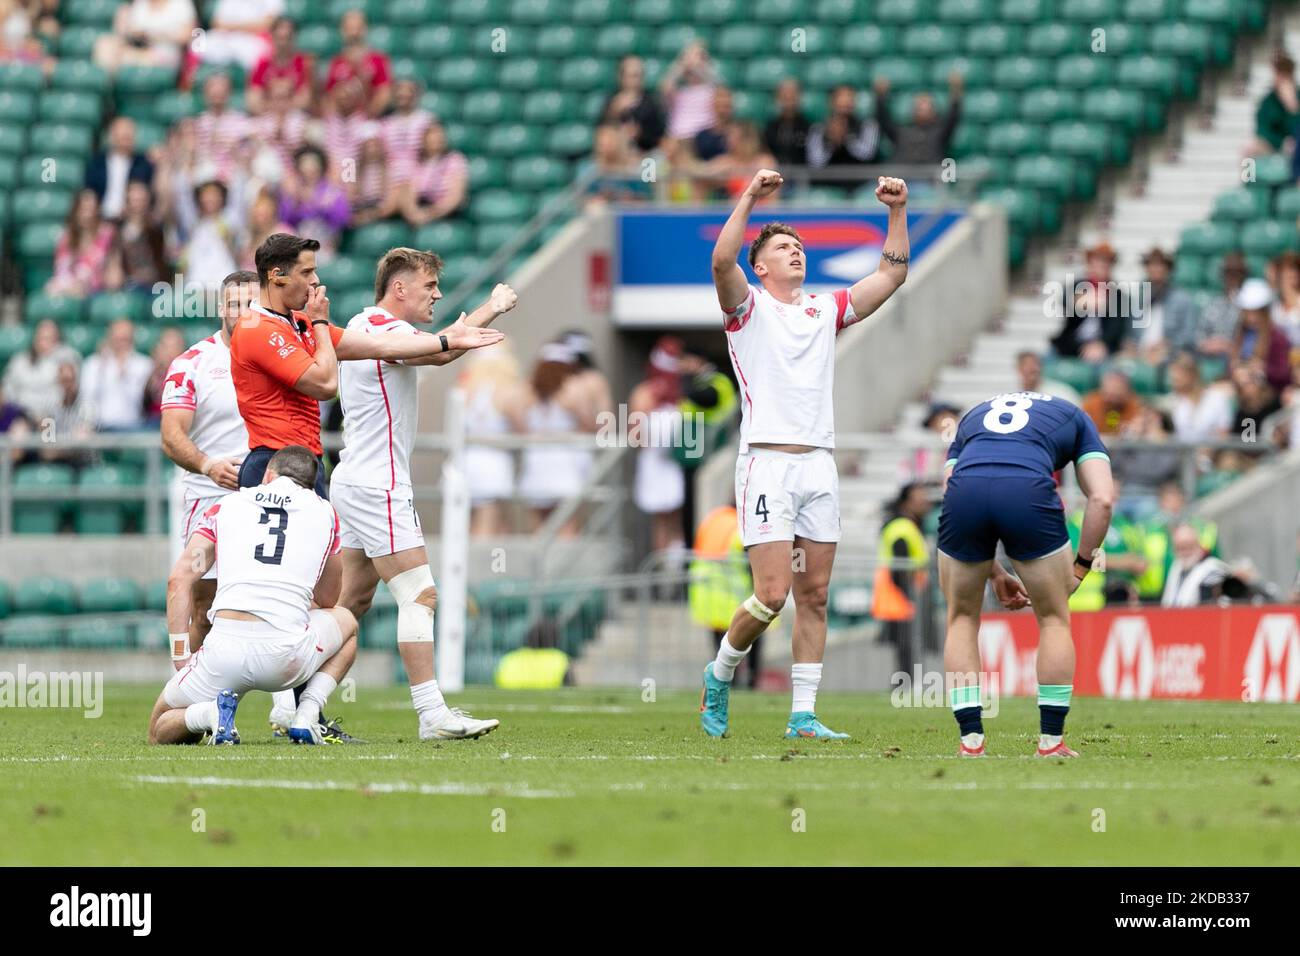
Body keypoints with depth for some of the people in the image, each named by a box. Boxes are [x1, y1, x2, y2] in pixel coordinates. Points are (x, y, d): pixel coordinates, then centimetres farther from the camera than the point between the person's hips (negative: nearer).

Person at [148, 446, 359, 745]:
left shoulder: (227, 505, 18)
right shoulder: (324, 512, 18)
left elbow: (179, 579, 9)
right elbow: (328, 601, 30)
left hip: (224, 649, 0)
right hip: (288, 657, 0)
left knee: (161, 732, 23)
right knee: (345, 621, 36)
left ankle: (210, 712, -13)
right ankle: (306, 716, 12)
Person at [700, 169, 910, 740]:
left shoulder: (826, 311, 19)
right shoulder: (748, 307, 4)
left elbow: (891, 274, 18)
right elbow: (721, 261, -15)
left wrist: (897, 211, 9)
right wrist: (749, 199, -20)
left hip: (819, 466, 5)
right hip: (767, 463, -5)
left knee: (814, 595, 1)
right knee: (773, 592, -13)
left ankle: (803, 715, 4)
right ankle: (719, 676, 10)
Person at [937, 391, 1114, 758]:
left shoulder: (975, 415, 41)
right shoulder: (1074, 416, 34)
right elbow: (1102, 499, 17)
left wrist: (996, 575, 36)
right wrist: (1080, 566, 26)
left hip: (965, 489, 2)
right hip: (1029, 492, -2)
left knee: (962, 618, 24)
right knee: (1054, 620, 19)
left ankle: (970, 741, 17)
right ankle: (1051, 741, 16)